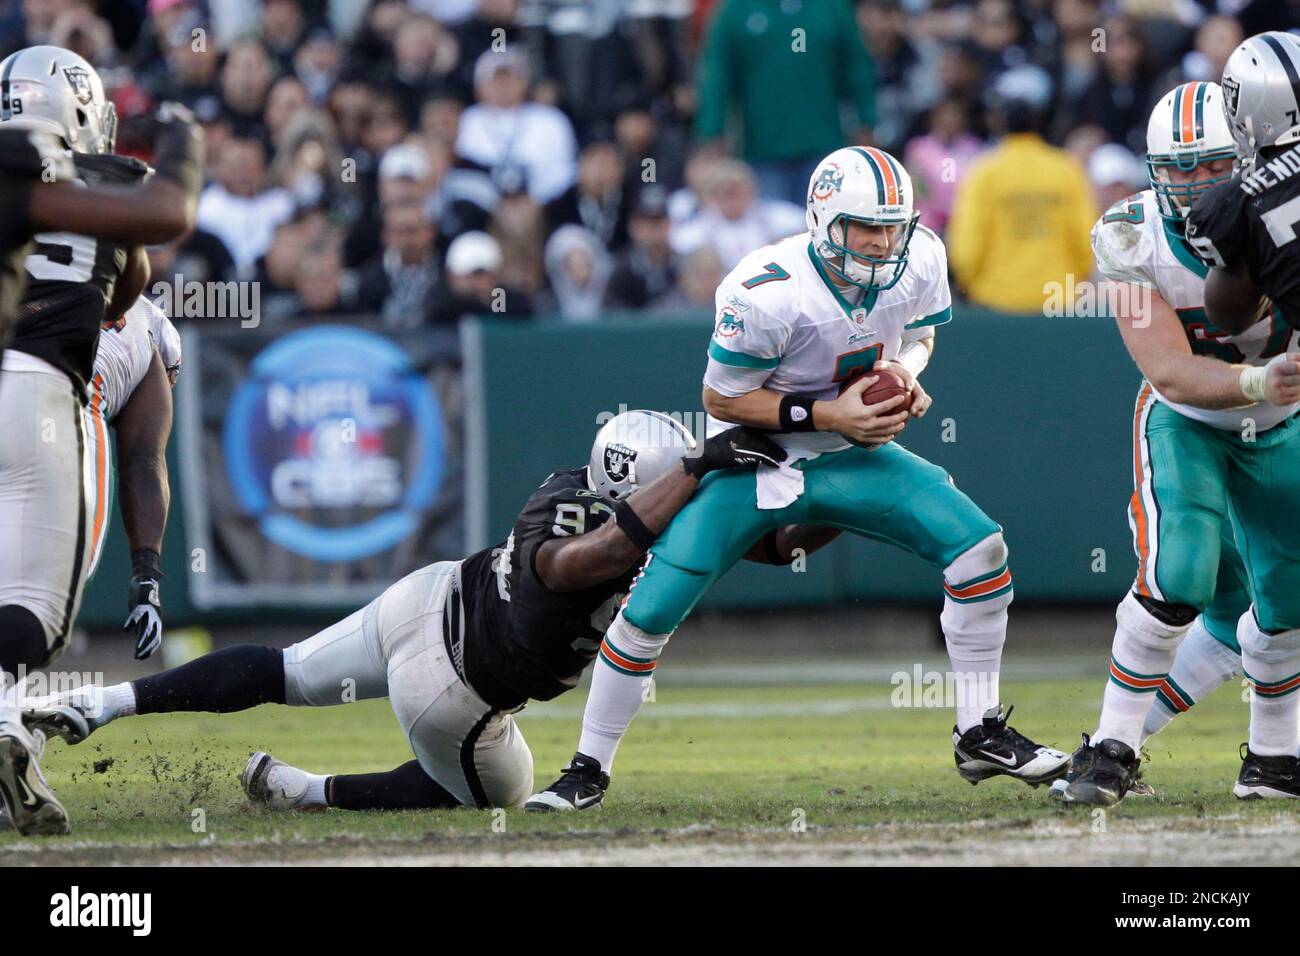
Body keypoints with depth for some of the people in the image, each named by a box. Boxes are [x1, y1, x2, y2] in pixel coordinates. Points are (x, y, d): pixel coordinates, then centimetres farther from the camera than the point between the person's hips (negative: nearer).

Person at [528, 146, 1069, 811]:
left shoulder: (920, 260, -13)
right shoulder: (768, 294, -29)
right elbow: (721, 399, -18)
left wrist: (903, 374, -14)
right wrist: (828, 414, -26)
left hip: (853, 458, 4)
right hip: (755, 463, -4)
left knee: (980, 548, -12)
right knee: (649, 610, -12)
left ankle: (980, 736, 2)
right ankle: (588, 770, 8)